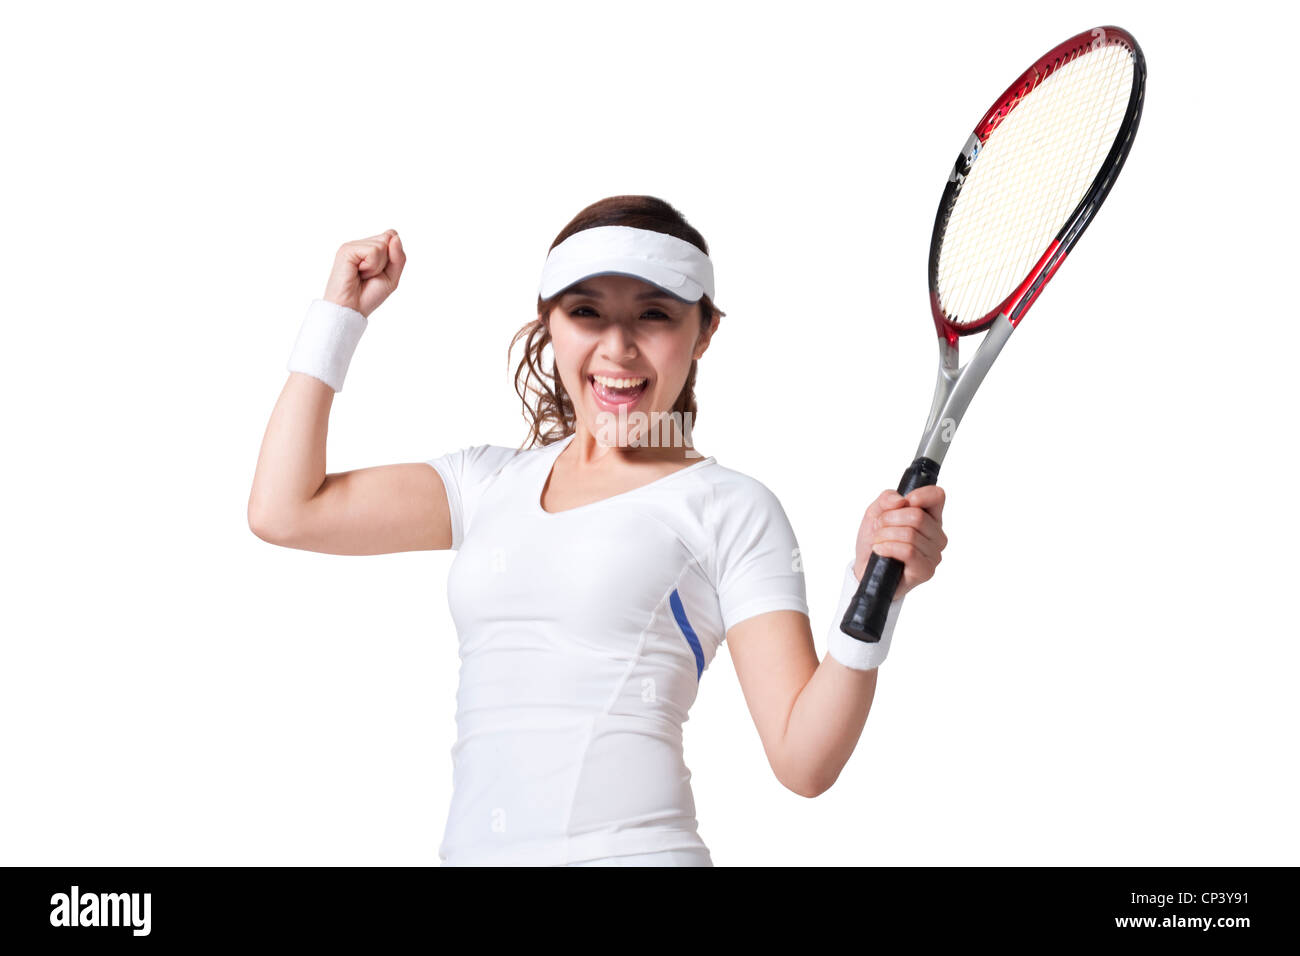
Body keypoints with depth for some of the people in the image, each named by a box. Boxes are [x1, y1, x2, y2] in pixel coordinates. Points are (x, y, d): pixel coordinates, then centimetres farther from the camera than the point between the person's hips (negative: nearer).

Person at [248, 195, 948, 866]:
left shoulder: (729, 508, -1)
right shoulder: (490, 482, 13)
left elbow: (802, 760, -7)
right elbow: (284, 512, 10)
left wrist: (872, 593, -22)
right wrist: (340, 313, 15)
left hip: (627, 849, -5)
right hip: (470, 850, 5)